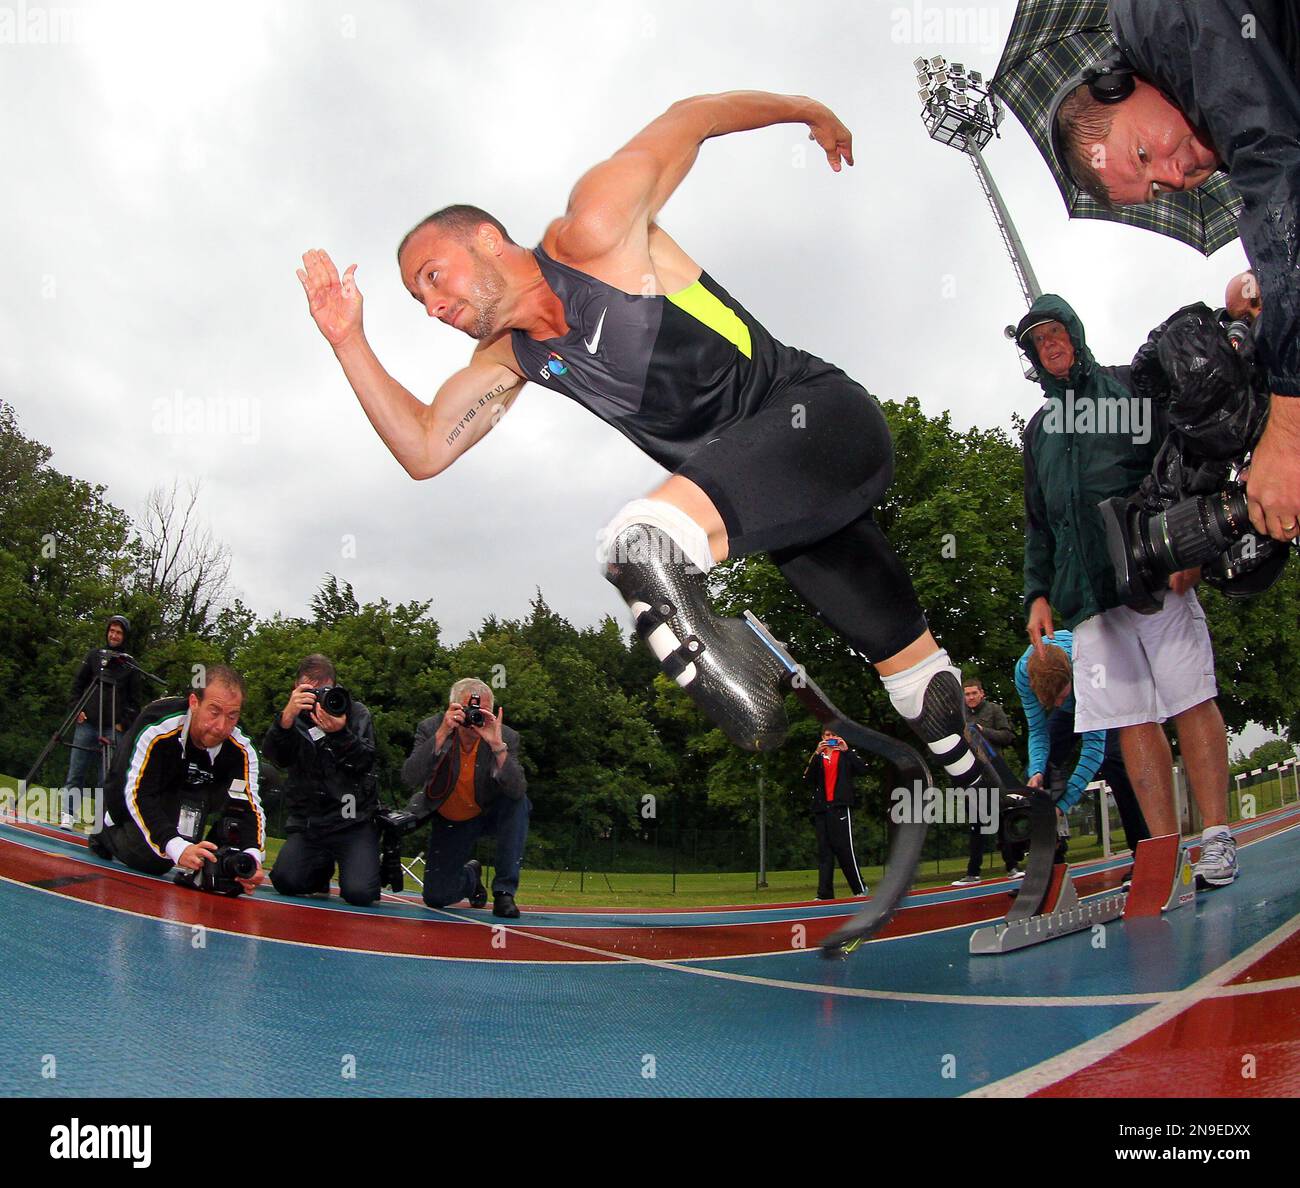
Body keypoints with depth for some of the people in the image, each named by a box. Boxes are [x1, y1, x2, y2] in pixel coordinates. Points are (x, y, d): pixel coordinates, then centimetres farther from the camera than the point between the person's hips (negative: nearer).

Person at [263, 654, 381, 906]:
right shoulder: (295, 716, 7)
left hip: (354, 821, -2)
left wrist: (340, 733, -29)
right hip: (307, 821, 2)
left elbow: (366, 763, -10)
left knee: (359, 893, -20)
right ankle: (322, 868, 16)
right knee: (285, 881, -17)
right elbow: (274, 755, -13)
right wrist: (286, 718, -33)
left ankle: (370, 867, 17)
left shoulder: (356, 713, 5)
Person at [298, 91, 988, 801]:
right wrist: (349, 341, -1)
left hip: (819, 416, -7)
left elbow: (689, 117, 1)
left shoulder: (590, 235, -10)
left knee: (647, 546, -38)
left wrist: (806, 110, 13)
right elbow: (424, 451, 8)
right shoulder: (510, 355, 12)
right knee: (907, 660, 16)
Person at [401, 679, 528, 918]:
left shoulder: (506, 737, -20)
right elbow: (409, 779, -33)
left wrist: (497, 745, -45)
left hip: (489, 813, -1)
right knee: (435, 897, -5)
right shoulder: (431, 728, -19)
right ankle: (470, 875, 33)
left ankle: (504, 891, -20)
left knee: (519, 803, -33)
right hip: (449, 821, 1)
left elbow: (517, 791, -34)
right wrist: (442, 734, -42)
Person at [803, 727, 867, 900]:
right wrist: (816, 754, -10)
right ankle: (825, 893, 1)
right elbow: (807, 778, -1)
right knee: (824, 851, 2)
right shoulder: (817, 757, 17)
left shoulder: (845, 755, 9)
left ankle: (860, 888, 1)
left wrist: (846, 750, -12)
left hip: (841, 806, -4)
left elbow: (862, 770, -8)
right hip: (821, 808, 4)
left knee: (845, 848, -9)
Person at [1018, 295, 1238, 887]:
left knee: (1191, 701, -7)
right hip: (1088, 591, 4)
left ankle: (1216, 837, -2)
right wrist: (1037, 593, 12)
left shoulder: (1129, 388, 12)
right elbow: (1038, 524, 24)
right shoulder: (1038, 428, 23)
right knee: (1132, 720, -1)